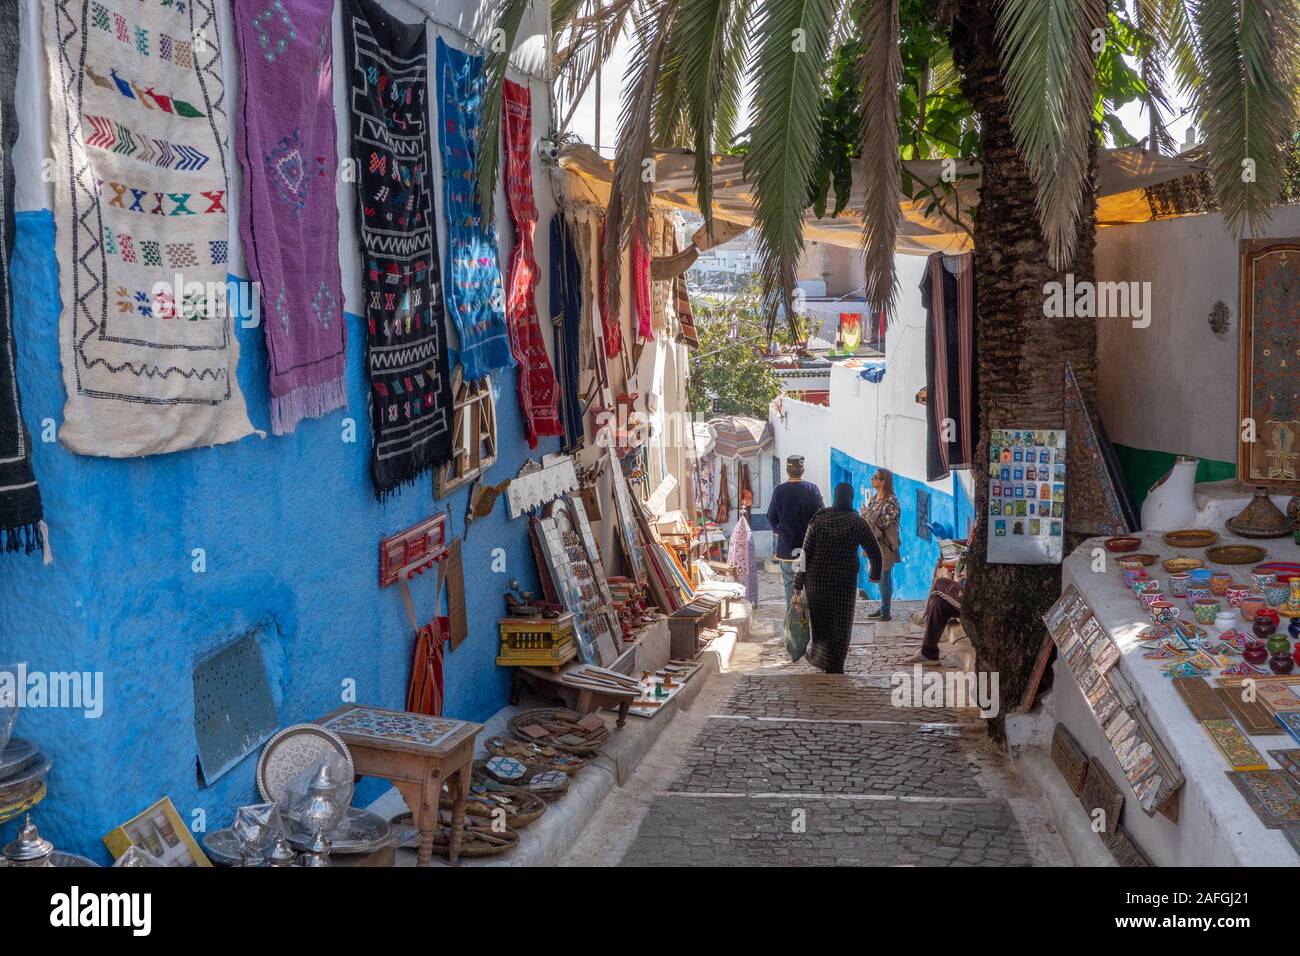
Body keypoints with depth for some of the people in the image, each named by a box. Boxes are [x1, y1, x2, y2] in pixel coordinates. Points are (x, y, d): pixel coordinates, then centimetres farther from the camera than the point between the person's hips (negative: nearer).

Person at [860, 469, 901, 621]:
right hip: (875, 543, 8)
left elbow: (883, 523, -19)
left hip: (885, 544, -8)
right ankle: (883, 608, 25)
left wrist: (867, 514, -10)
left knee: (884, 578, -4)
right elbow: (867, 518, 17)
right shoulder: (874, 498, 10)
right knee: (881, 578, 16)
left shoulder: (891, 500, -15)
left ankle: (885, 613, 2)